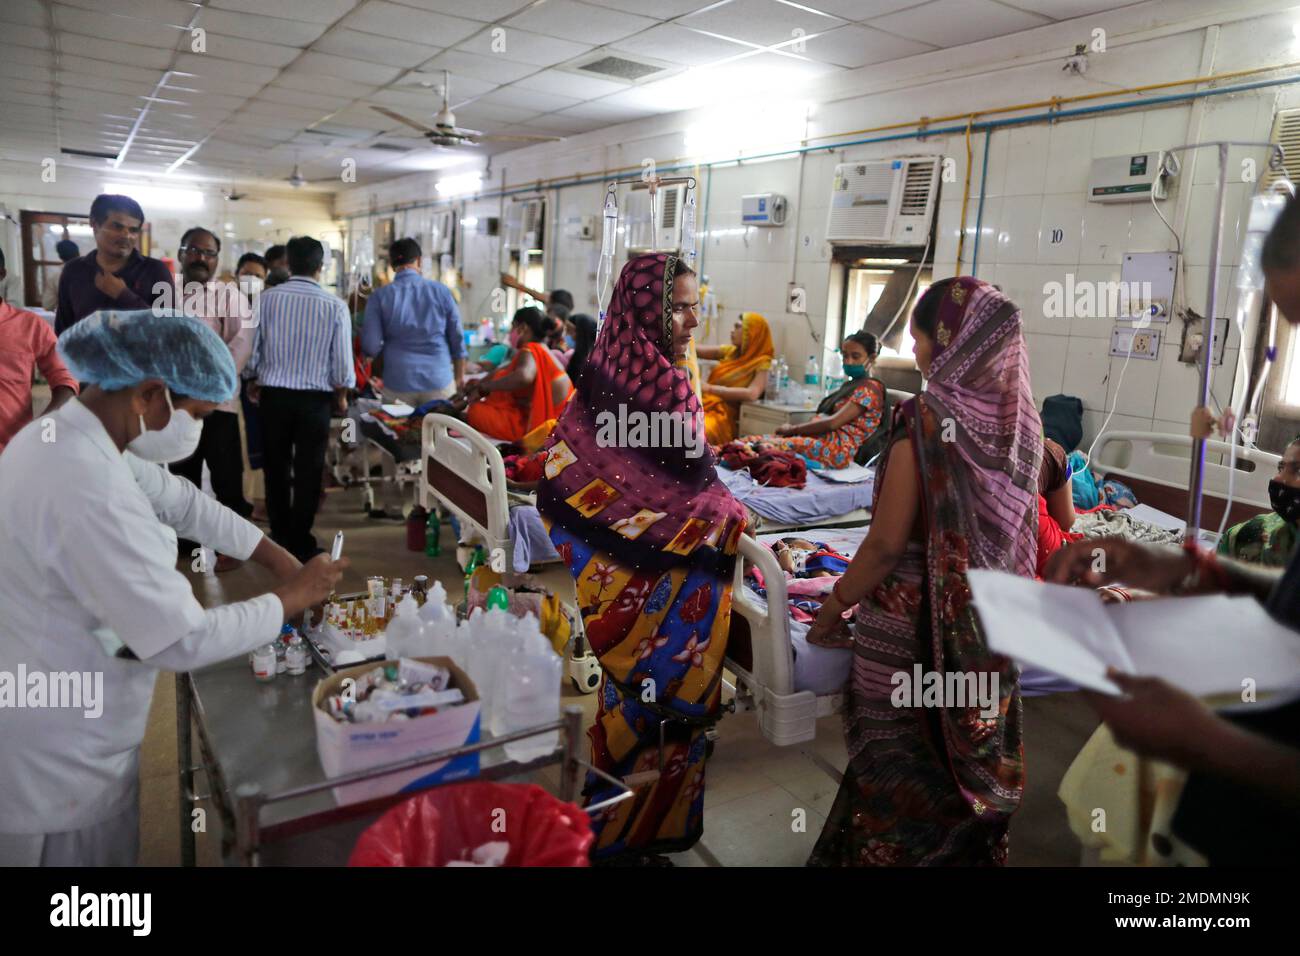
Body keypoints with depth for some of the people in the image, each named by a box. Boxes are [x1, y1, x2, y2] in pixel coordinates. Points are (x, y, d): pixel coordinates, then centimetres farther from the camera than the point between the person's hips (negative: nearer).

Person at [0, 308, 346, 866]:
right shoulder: (86, 487, -32)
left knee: (113, 851, 26)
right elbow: (184, 642, -30)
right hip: (56, 761, -9)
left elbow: (182, 500, 13)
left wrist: (279, 560, 7)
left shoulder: (65, 438, 0)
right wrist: (291, 599, -16)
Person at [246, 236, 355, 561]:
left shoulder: (266, 299, -4)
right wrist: (341, 395, 12)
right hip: (315, 398, -2)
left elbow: (252, 349, 0)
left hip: (273, 394, 2)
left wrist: (255, 382, 21)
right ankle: (300, 543, 12)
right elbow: (341, 361, -6)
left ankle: (279, 540, 24)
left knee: (276, 469, 14)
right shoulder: (335, 306, -8)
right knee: (308, 472, 7)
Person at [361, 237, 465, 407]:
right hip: (439, 380, 0)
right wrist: (460, 377, 15)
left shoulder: (379, 296, -2)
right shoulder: (441, 291, -1)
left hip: (398, 382, 0)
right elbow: (457, 338, 3)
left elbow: (371, 346, -5)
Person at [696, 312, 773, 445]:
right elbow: (695, 350, 17)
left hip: (723, 415, -6)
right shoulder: (730, 351, 16)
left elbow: (752, 394, -20)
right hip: (703, 405, 6)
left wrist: (710, 388, -18)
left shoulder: (761, 363, -3)